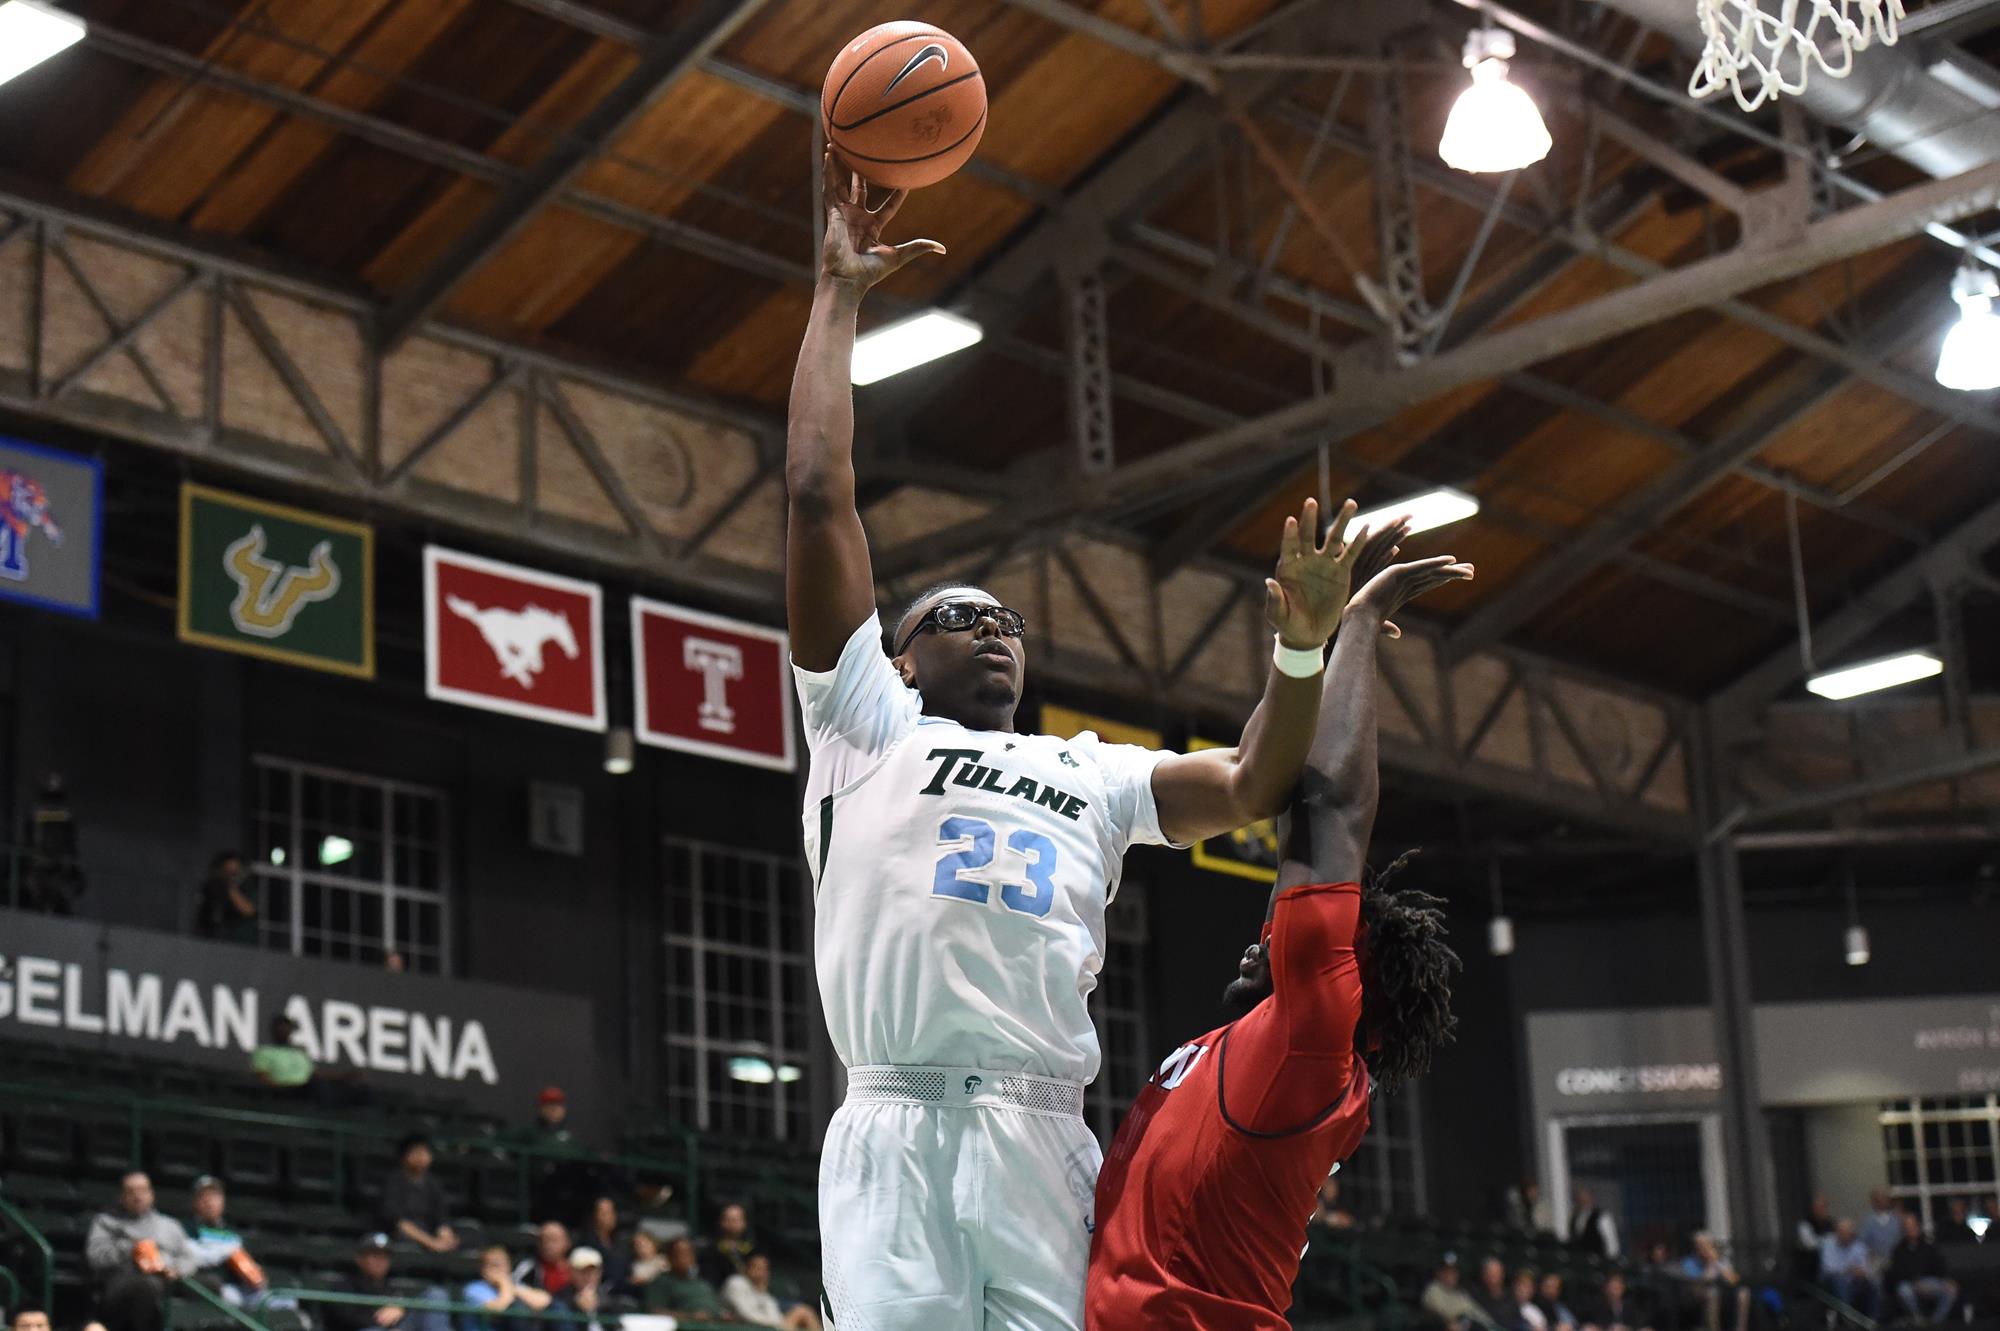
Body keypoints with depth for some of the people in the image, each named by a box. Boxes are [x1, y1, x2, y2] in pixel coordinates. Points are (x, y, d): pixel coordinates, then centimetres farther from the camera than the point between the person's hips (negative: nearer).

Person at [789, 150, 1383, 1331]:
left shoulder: (1090, 773, 28)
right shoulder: (870, 729, 16)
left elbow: (1253, 787, 17)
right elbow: (818, 500, 10)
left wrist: (1302, 644, 1)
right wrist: (838, 298, 13)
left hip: (1045, 1145, 3)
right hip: (899, 1135, -3)